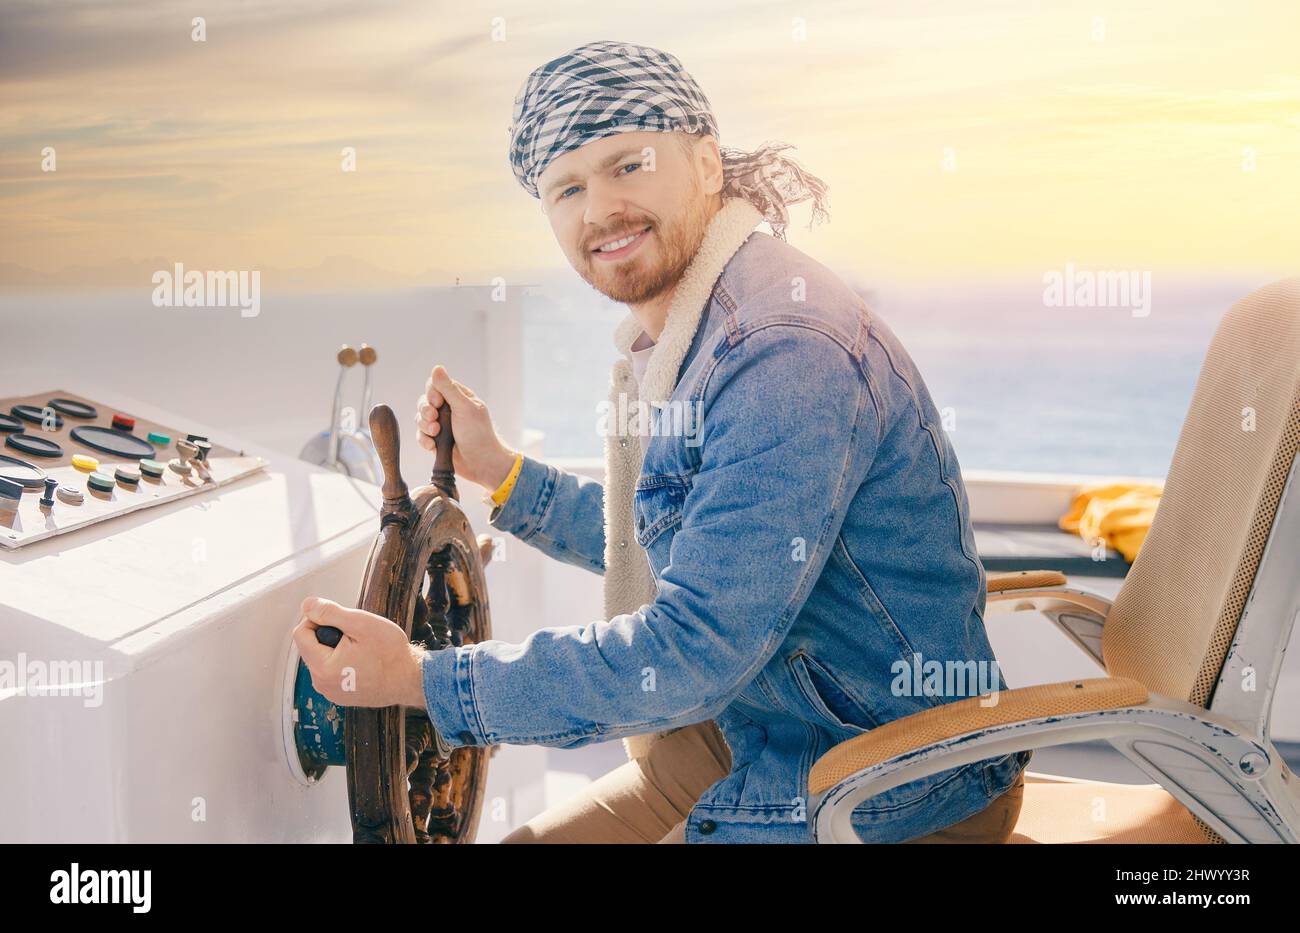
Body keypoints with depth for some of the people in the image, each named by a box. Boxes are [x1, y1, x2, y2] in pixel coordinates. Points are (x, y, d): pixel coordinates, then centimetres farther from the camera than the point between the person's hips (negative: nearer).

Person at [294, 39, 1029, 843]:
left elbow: (698, 649, -29)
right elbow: (648, 547, 19)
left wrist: (419, 680, -23)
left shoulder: (783, 352, -26)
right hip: (755, 744, 9)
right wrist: (494, 466, 11)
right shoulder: (673, 339, 6)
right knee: (527, 840, 13)